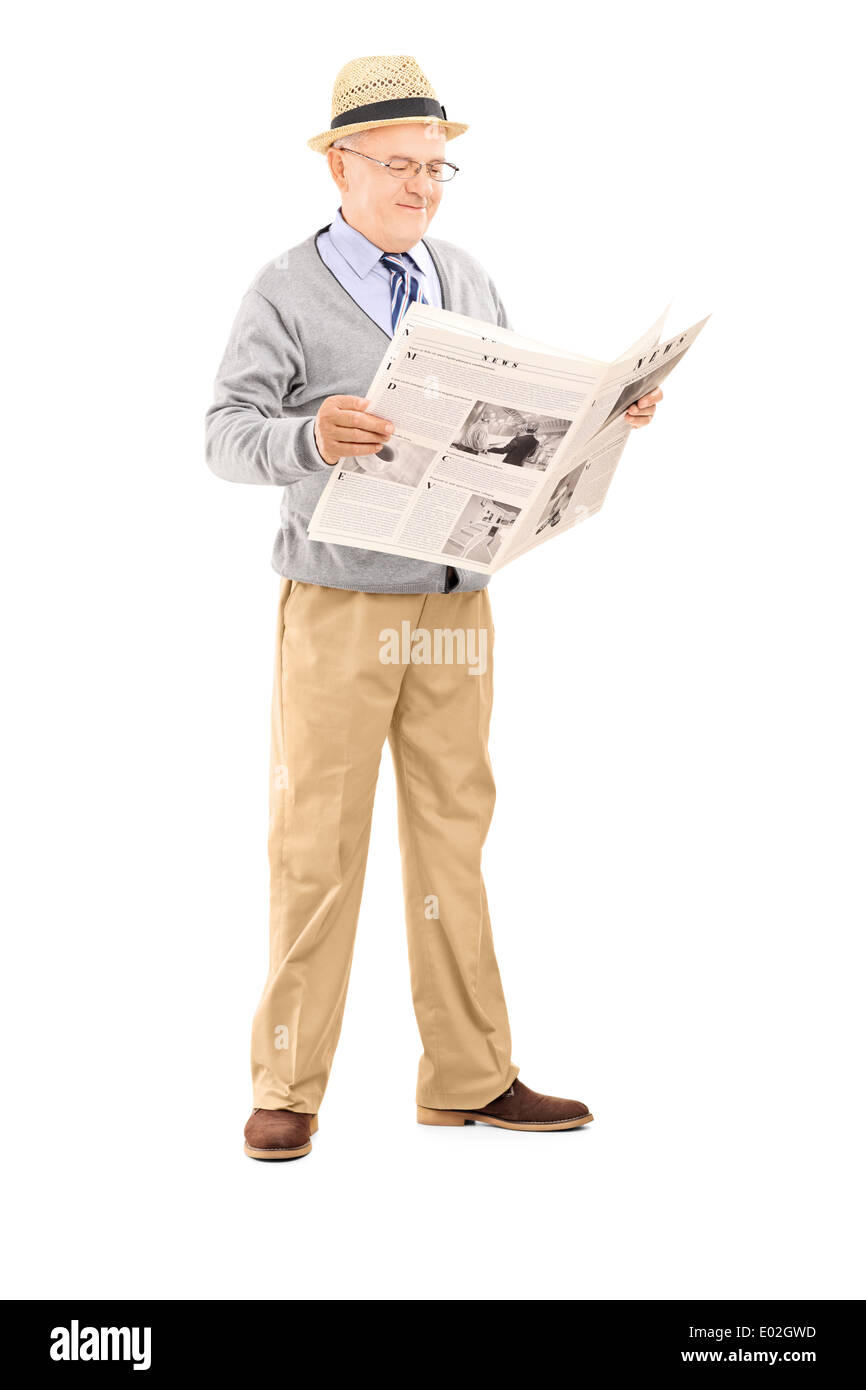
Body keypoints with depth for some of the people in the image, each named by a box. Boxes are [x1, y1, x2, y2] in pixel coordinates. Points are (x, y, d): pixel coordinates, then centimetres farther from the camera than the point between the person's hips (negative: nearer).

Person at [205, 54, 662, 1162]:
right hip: (338, 606, -5)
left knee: (454, 838, 9)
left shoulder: (468, 282, 13)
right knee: (316, 846, -2)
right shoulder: (287, 291, -3)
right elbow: (226, 434, -12)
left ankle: (470, 1077, 17)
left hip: (456, 604, 5)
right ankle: (288, 1091, 7)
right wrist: (311, 435, -32)